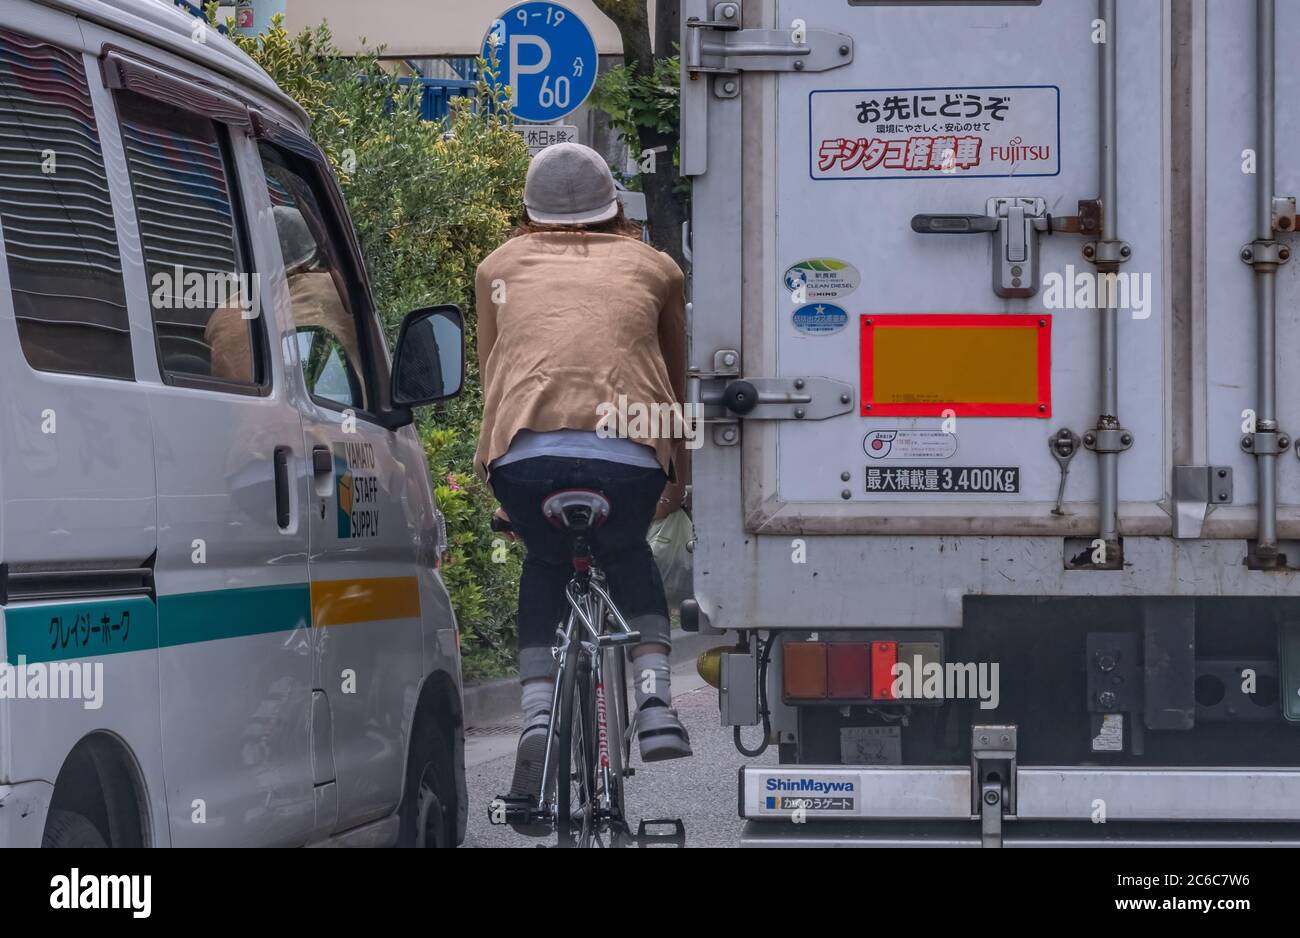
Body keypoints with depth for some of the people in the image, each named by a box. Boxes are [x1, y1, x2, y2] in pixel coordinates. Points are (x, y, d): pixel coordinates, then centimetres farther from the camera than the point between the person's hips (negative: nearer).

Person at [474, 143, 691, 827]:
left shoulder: (501, 265, 30)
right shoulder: (651, 266, 30)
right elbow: (676, 379, 39)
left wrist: (499, 492, 47)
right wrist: (680, 472, 54)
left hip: (524, 449, 0)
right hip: (629, 449, 0)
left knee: (544, 565, 30)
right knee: (627, 556, 32)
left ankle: (537, 717, 12)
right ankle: (655, 702, 15)